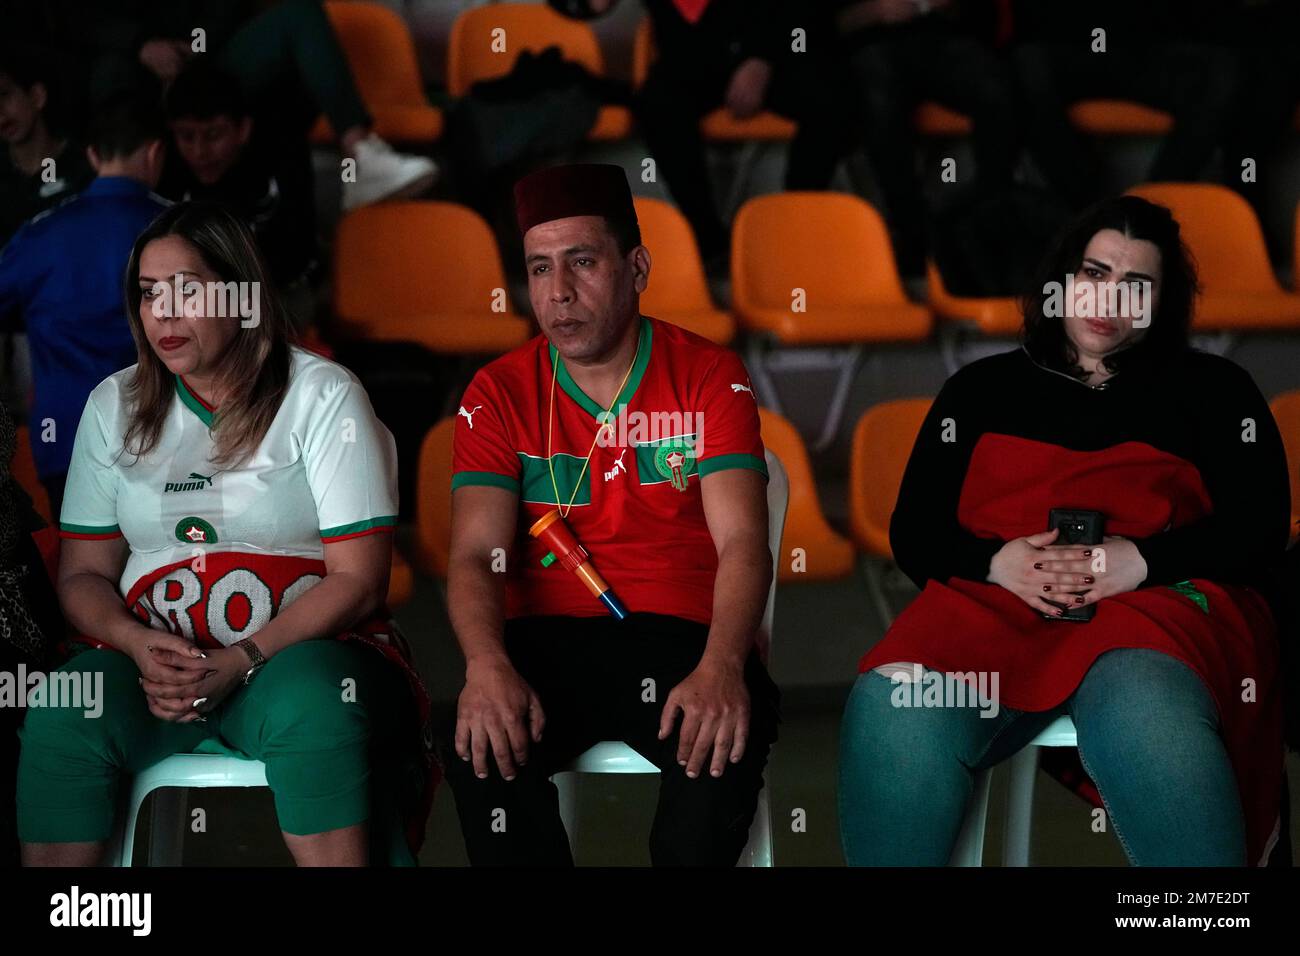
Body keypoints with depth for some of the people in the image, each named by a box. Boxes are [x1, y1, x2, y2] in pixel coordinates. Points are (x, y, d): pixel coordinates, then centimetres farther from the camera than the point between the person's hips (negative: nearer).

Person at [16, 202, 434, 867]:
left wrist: (241, 661, -18)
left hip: (300, 648, -3)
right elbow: (83, 573, 12)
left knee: (312, 710, -38)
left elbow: (358, 579, -5)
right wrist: (140, 644, -11)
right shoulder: (115, 405, 13)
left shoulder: (322, 395, 1)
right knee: (60, 720, -29)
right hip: (153, 657, 3)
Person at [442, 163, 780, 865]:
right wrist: (487, 664, -28)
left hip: (682, 636, -1)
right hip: (545, 640, 1)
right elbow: (476, 555, -4)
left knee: (726, 740, -34)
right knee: (479, 744, -31)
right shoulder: (501, 393, 7)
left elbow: (742, 542, -9)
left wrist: (720, 666, -30)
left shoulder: (709, 377, 3)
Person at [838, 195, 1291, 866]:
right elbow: (913, 528, 18)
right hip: (990, 601, 1)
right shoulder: (984, 388, 26)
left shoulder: (1211, 390, 21)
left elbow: (1258, 530, 10)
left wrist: (1143, 559, -9)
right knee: (891, 709, -37)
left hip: (1155, 600, -1)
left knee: (1144, 706, -42)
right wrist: (996, 561, -5)